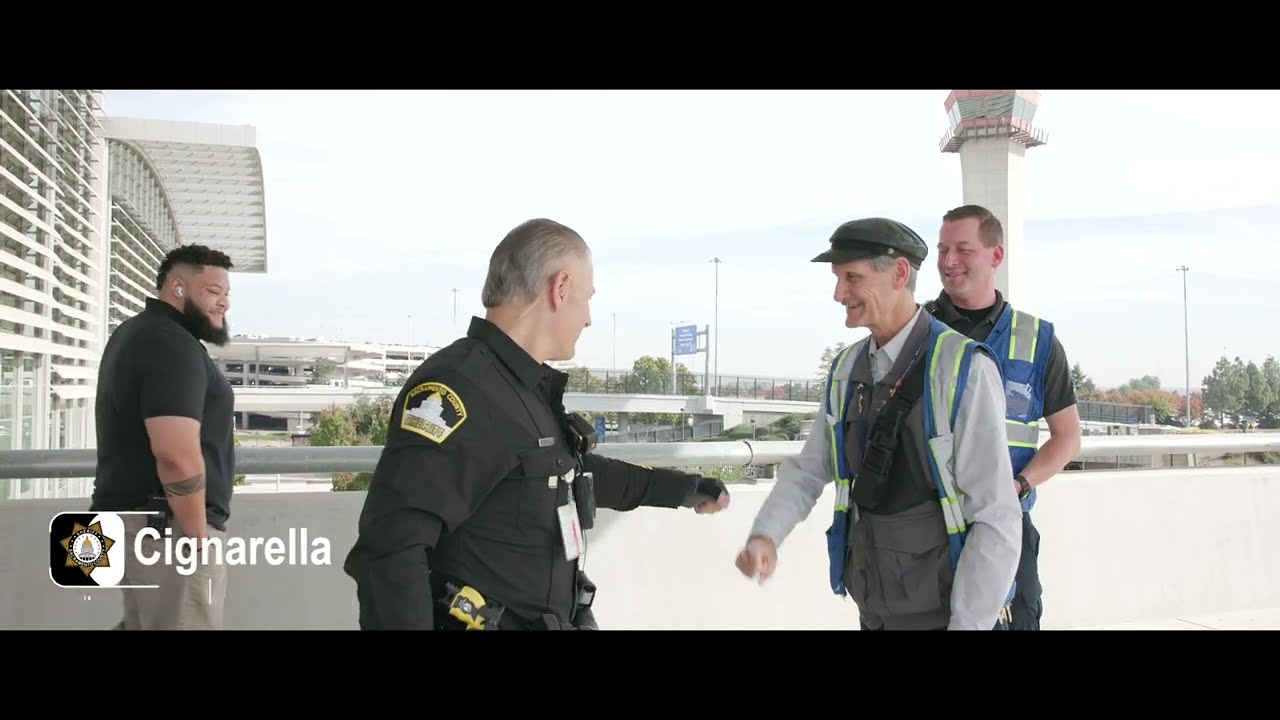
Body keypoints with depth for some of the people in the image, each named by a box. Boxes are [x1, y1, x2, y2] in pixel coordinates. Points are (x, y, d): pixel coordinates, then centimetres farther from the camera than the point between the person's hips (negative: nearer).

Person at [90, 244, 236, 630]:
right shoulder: (173, 345, -17)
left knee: (144, 622, 20)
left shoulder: (138, 332, 16)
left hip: (133, 516, 10)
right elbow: (177, 456, -27)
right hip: (168, 525, -10)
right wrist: (199, 536, -18)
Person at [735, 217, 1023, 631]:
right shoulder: (846, 369, 1)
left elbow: (997, 520, -19)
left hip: (944, 613, -5)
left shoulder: (965, 369, -19)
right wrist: (764, 537, -12)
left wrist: (967, 626, -19)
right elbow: (809, 471, 6)